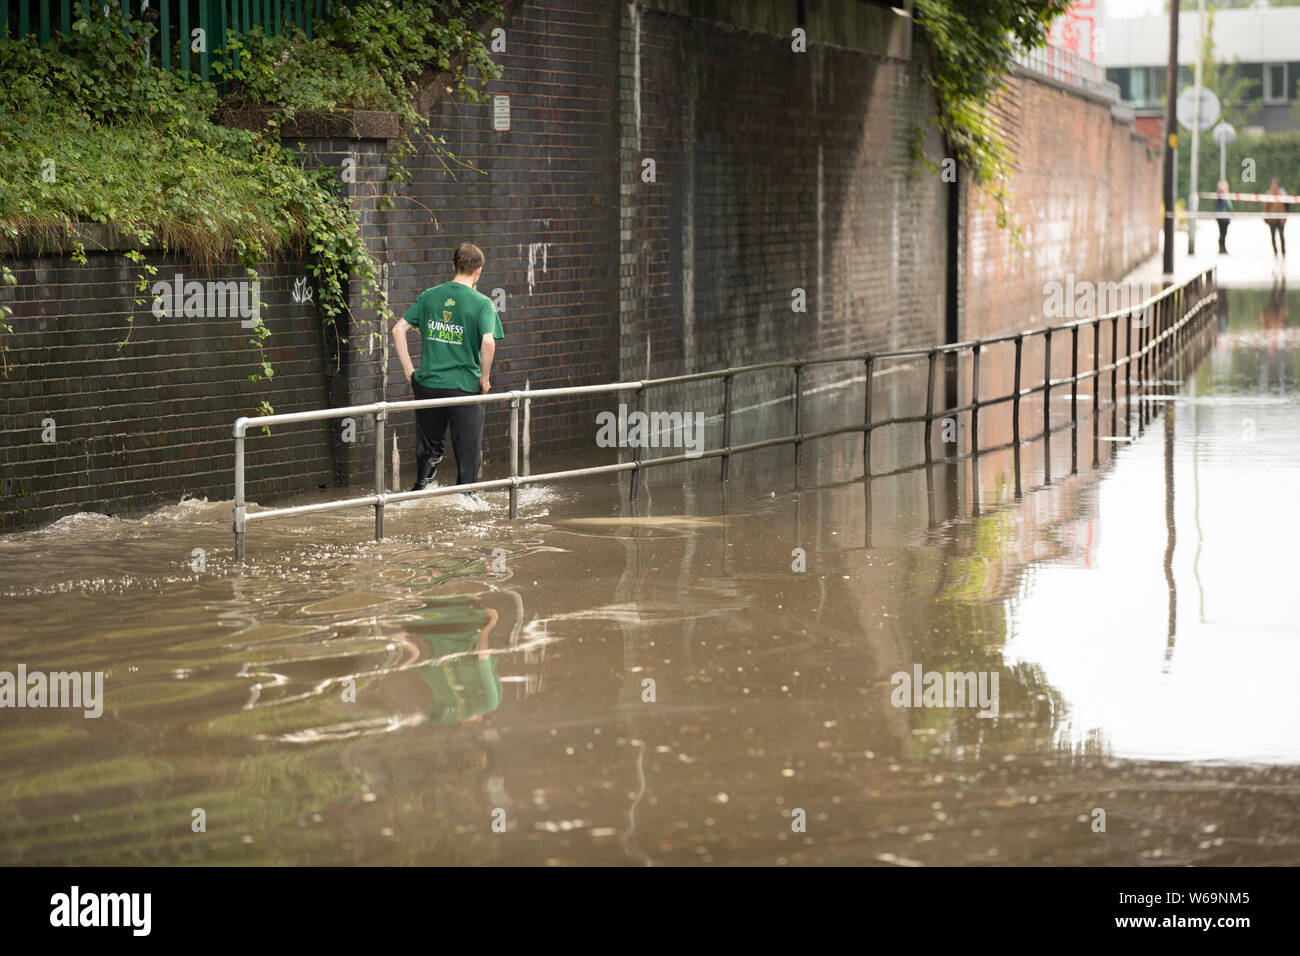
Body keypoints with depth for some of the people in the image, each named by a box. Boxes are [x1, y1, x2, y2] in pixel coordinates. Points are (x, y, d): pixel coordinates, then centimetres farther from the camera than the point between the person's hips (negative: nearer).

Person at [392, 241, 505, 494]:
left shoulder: (429, 296, 5)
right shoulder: (482, 303, -7)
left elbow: (398, 329, 1)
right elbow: (488, 342, -20)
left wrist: (409, 371, 5)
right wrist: (485, 378, -7)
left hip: (428, 385, 3)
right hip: (465, 387, -3)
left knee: (429, 448, 19)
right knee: (468, 451, 8)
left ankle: (420, 488, 11)